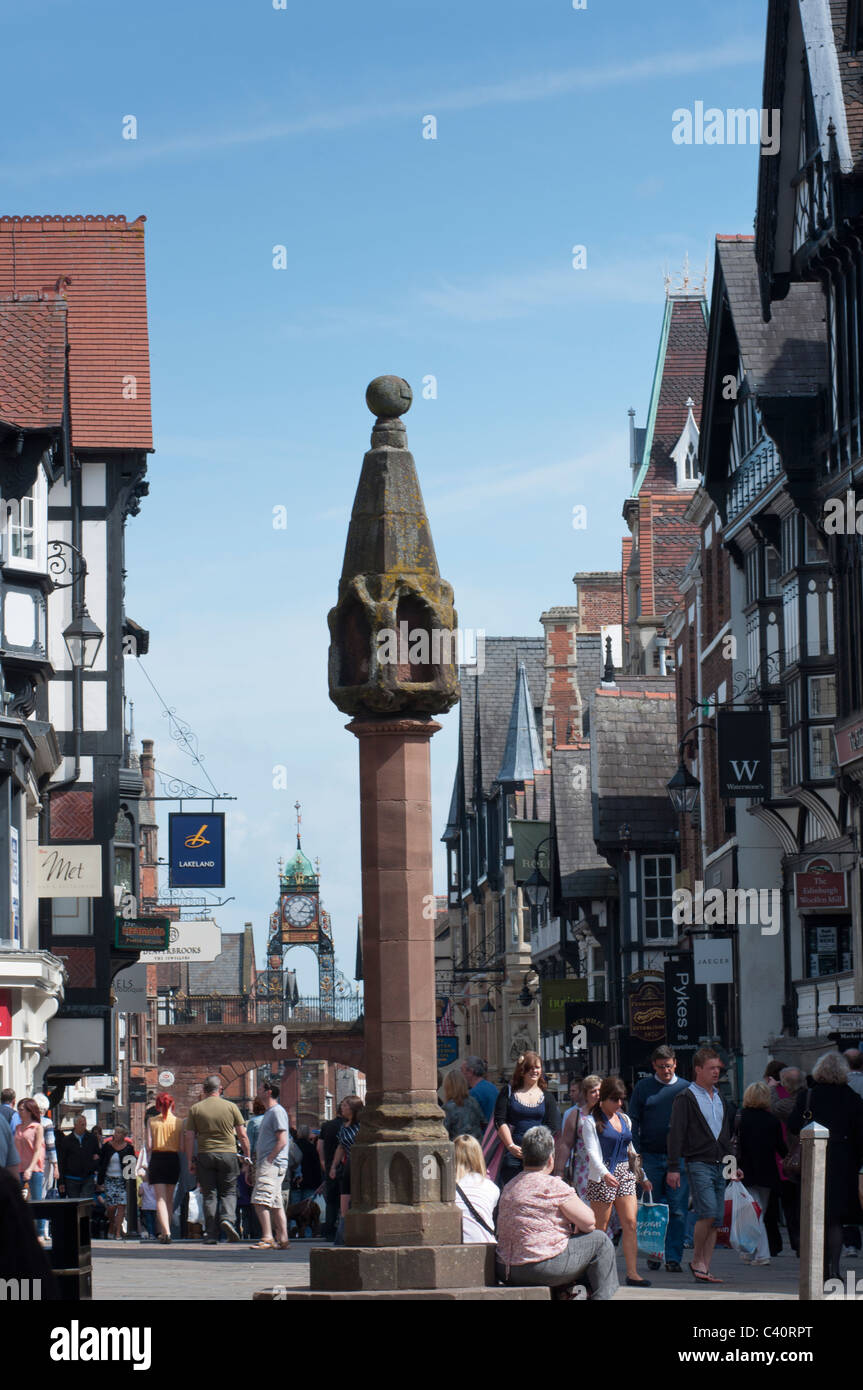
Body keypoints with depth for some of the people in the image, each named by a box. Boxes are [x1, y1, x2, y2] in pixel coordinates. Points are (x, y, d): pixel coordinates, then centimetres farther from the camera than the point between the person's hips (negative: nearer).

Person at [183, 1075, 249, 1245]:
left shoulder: (195, 1109, 3)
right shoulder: (230, 1107, 2)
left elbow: (189, 1137, 1)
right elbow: (242, 1135, 2)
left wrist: (190, 1160, 6)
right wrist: (247, 1156, 11)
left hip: (205, 1155, 1)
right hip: (227, 1154, -1)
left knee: (209, 1194, 6)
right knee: (229, 1191, 9)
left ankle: (211, 1234, 3)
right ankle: (228, 1218, -17)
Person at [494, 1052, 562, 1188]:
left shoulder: (547, 1097, 13)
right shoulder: (508, 1092, 11)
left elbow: (552, 1128, 5)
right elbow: (500, 1121, 4)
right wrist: (511, 1146, -9)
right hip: (513, 1153, -1)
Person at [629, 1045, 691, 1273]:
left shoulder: (685, 1088, 8)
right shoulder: (643, 1087, 7)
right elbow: (633, 1122, 8)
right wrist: (636, 1153, -1)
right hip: (650, 1157, 0)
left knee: (678, 1211, -5)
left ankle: (673, 1258, -3)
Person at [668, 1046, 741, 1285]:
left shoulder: (719, 1099, 19)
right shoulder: (686, 1098, -3)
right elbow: (676, 1133, -7)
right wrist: (673, 1167, -13)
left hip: (719, 1166, 7)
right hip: (698, 1164, -7)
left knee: (717, 1219, 2)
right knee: (708, 1212, -19)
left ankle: (704, 1268, 4)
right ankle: (697, 1261, -4)